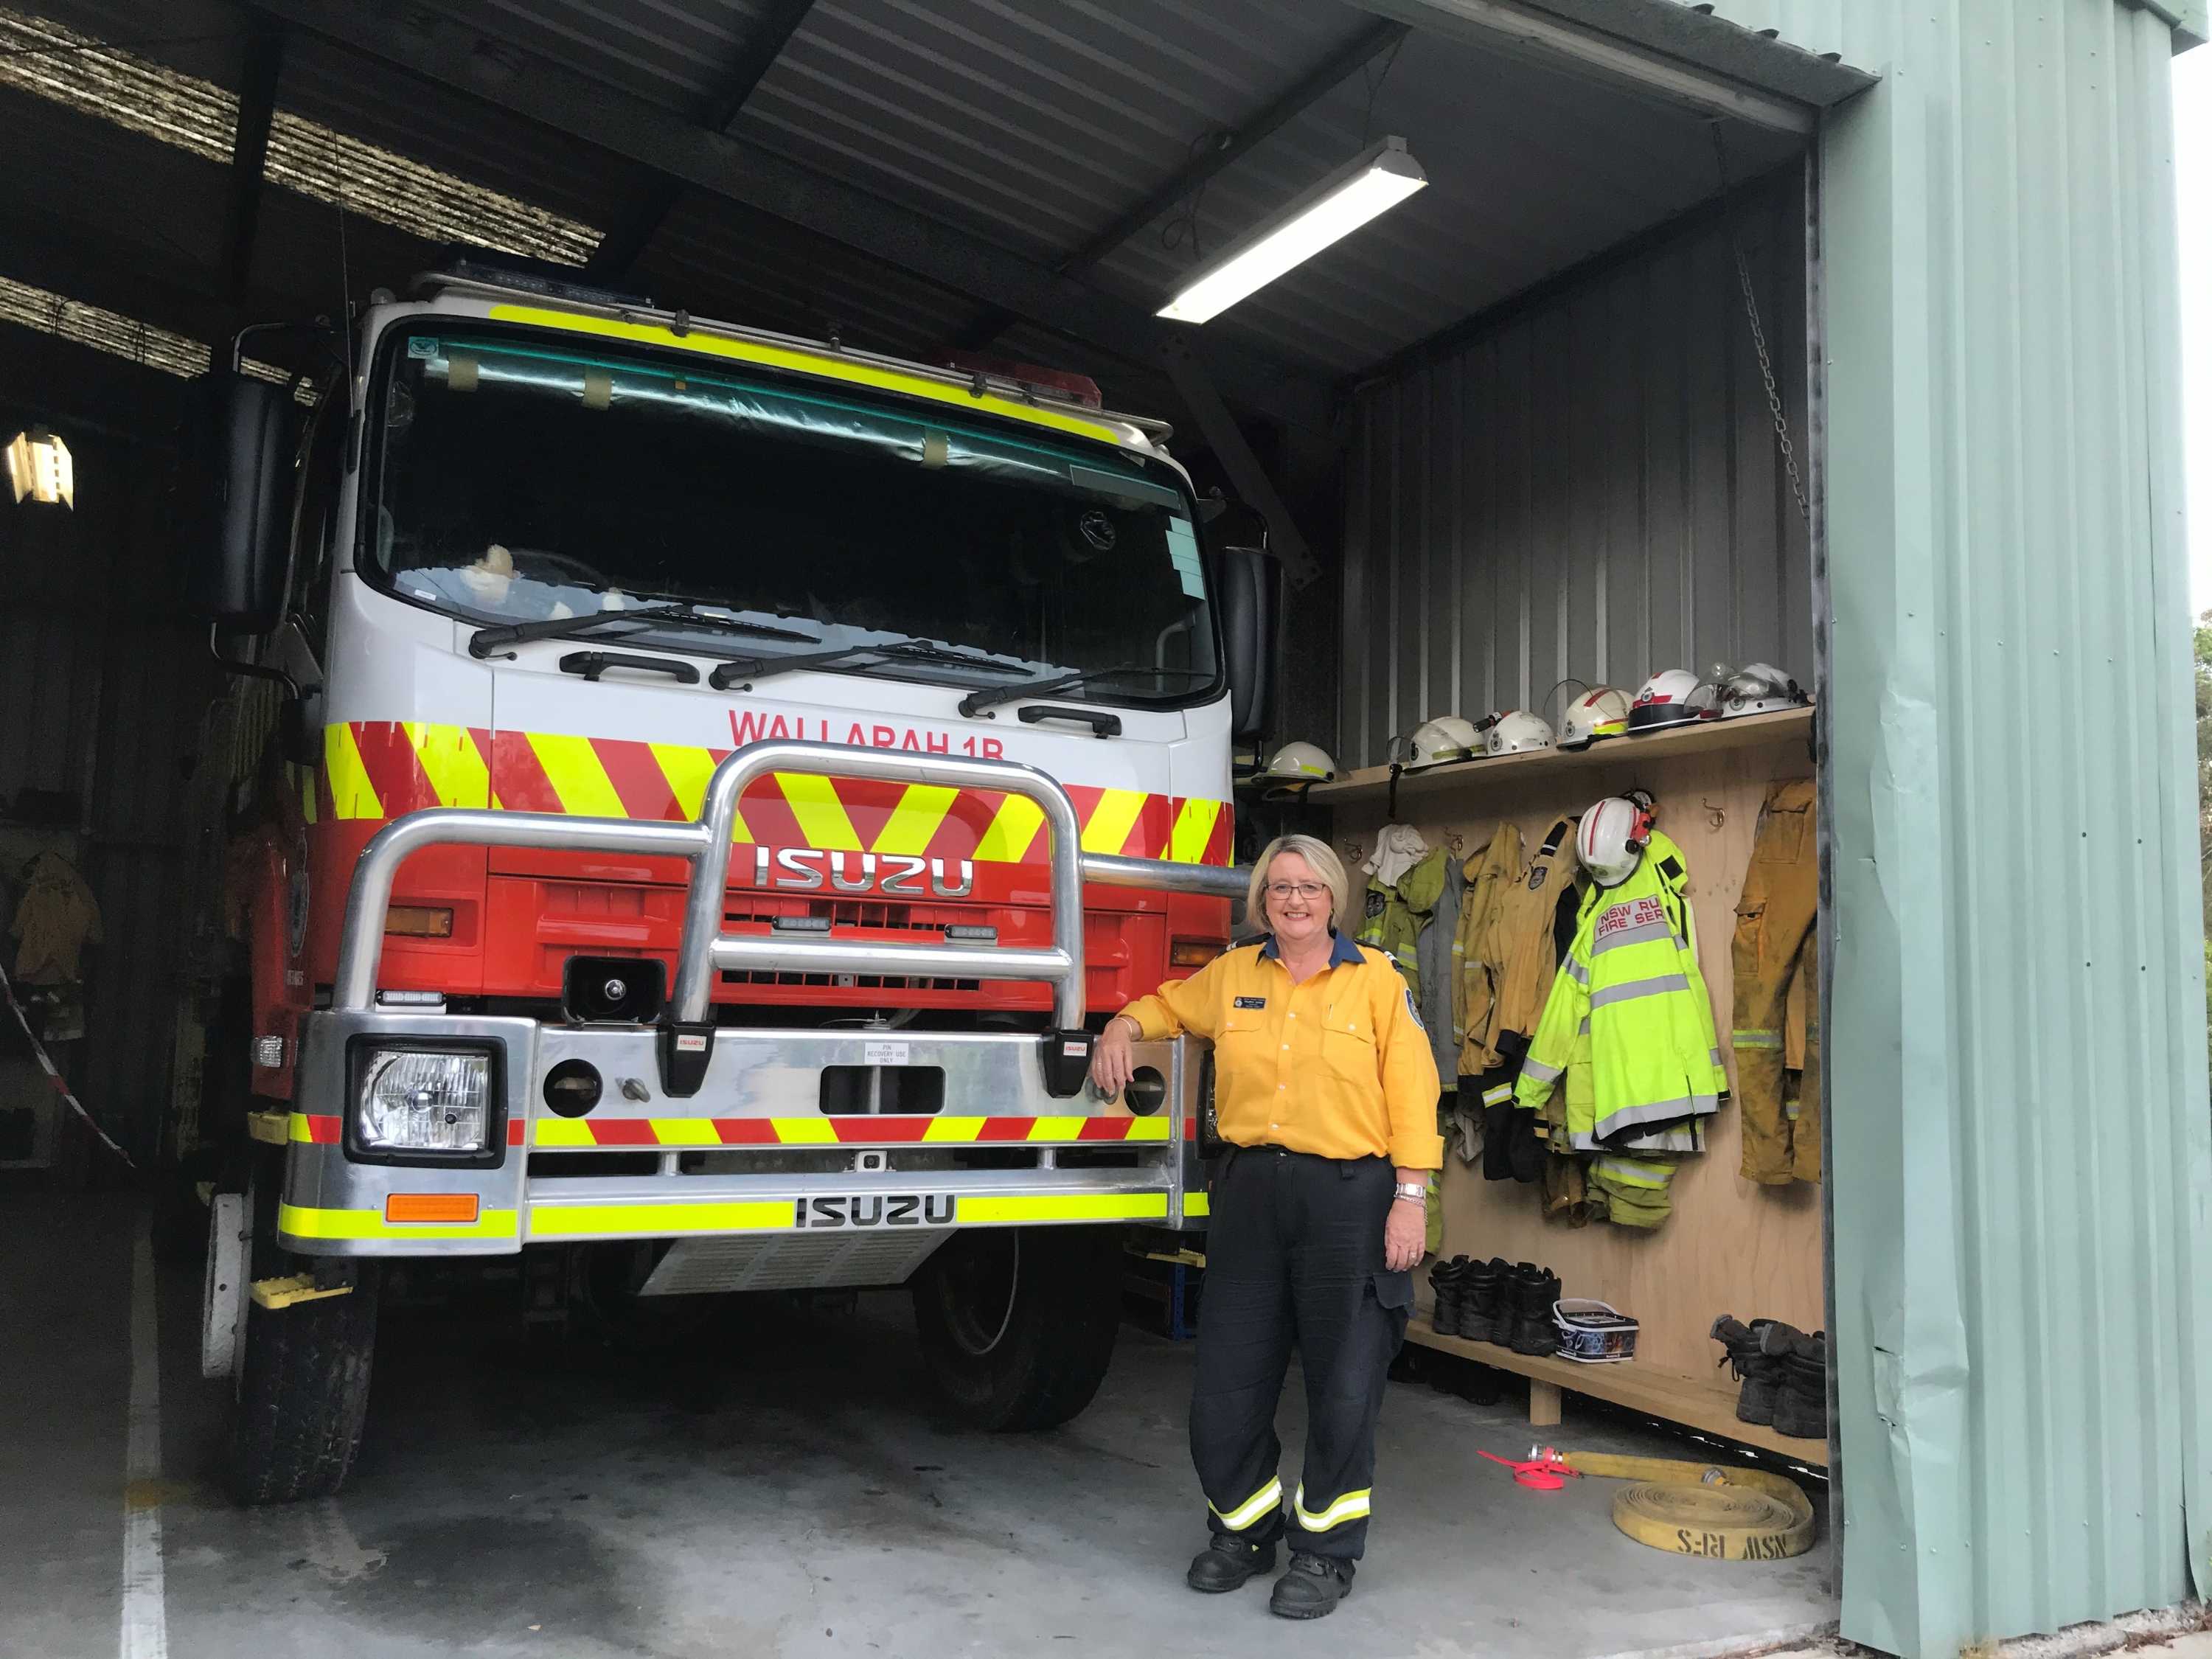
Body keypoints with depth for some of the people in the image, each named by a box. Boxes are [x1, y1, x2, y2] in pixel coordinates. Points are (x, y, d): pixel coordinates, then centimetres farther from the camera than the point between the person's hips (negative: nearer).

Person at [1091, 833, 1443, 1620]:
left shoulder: (1376, 980, -2)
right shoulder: (1231, 974, 8)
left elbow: (1412, 1098, -5)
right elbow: (1167, 1003, 26)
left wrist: (1411, 1199, -11)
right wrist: (1122, 1027, 5)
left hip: (1347, 1197, -3)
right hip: (1249, 1192, 4)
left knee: (1343, 1385, 5)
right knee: (1228, 1382, 9)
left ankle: (1326, 1553, 23)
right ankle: (1245, 1531, 31)